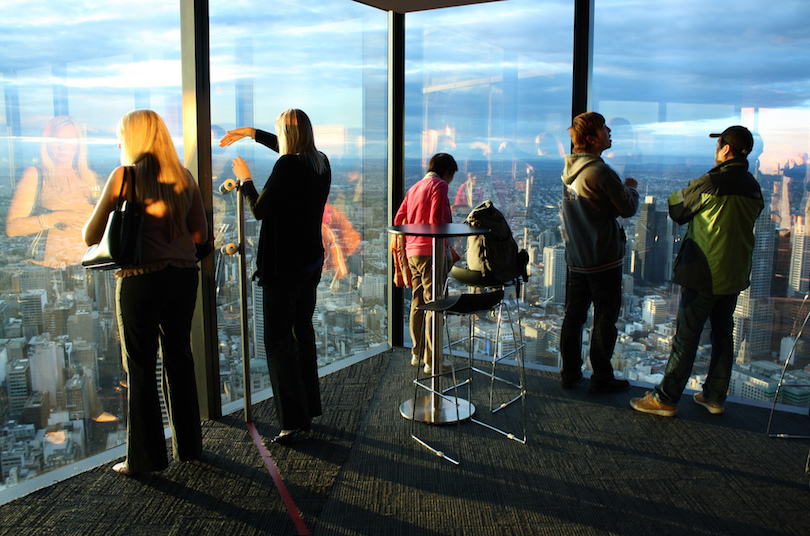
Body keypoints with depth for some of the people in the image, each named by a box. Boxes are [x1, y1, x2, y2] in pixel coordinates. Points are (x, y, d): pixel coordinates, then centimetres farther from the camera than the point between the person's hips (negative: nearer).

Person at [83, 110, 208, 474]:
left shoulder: (124, 177, -8)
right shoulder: (184, 178, 6)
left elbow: (91, 236, -4)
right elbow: (200, 235, 9)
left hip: (141, 278, -5)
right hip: (183, 276, 5)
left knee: (140, 368, 6)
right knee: (179, 359, 16)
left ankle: (144, 458, 14)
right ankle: (188, 445, 27)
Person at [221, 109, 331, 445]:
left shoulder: (287, 166, -18)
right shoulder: (321, 163, 6)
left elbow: (260, 210, -12)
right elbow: (291, 150, 26)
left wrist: (245, 180, 5)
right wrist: (252, 133, 35)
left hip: (283, 265, -8)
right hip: (312, 262, 8)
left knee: (278, 340, -2)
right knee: (303, 332, 18)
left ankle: (294, 423, -1)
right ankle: (309, 411, 29)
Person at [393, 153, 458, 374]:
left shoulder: (414, 187, 18)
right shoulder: (439, 186, -6)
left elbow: (399, 219, 18)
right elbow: (436, 221, -17)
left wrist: (404, 251, 24)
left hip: (412, 251, 8)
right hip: (430, 252, -8)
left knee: (417, 303, 15)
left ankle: (417, 354, 23)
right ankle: (431, 360, -1)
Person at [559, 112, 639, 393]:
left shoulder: (569, 169, 7)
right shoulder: (600, 171, -18)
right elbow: (628, 209, -9)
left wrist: (620, 188, 16)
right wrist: (631, 188, 9)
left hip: (575, 258, 8)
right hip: (603, 259, -7)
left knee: (573, 316, 13)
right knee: (604, 319, 4)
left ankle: (569, 372, 22)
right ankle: (601, 378, 13)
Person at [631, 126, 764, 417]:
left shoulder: (710, 184, -18)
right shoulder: (754, 188, 6)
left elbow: (677, 211, -6)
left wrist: (677, 194, 14)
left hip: (704, 274, -7)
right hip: (736, 275, 7)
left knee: (686, 337, -1)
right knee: (723, 335, 15)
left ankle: (666, 399, 6)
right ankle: (715, 396, 25)